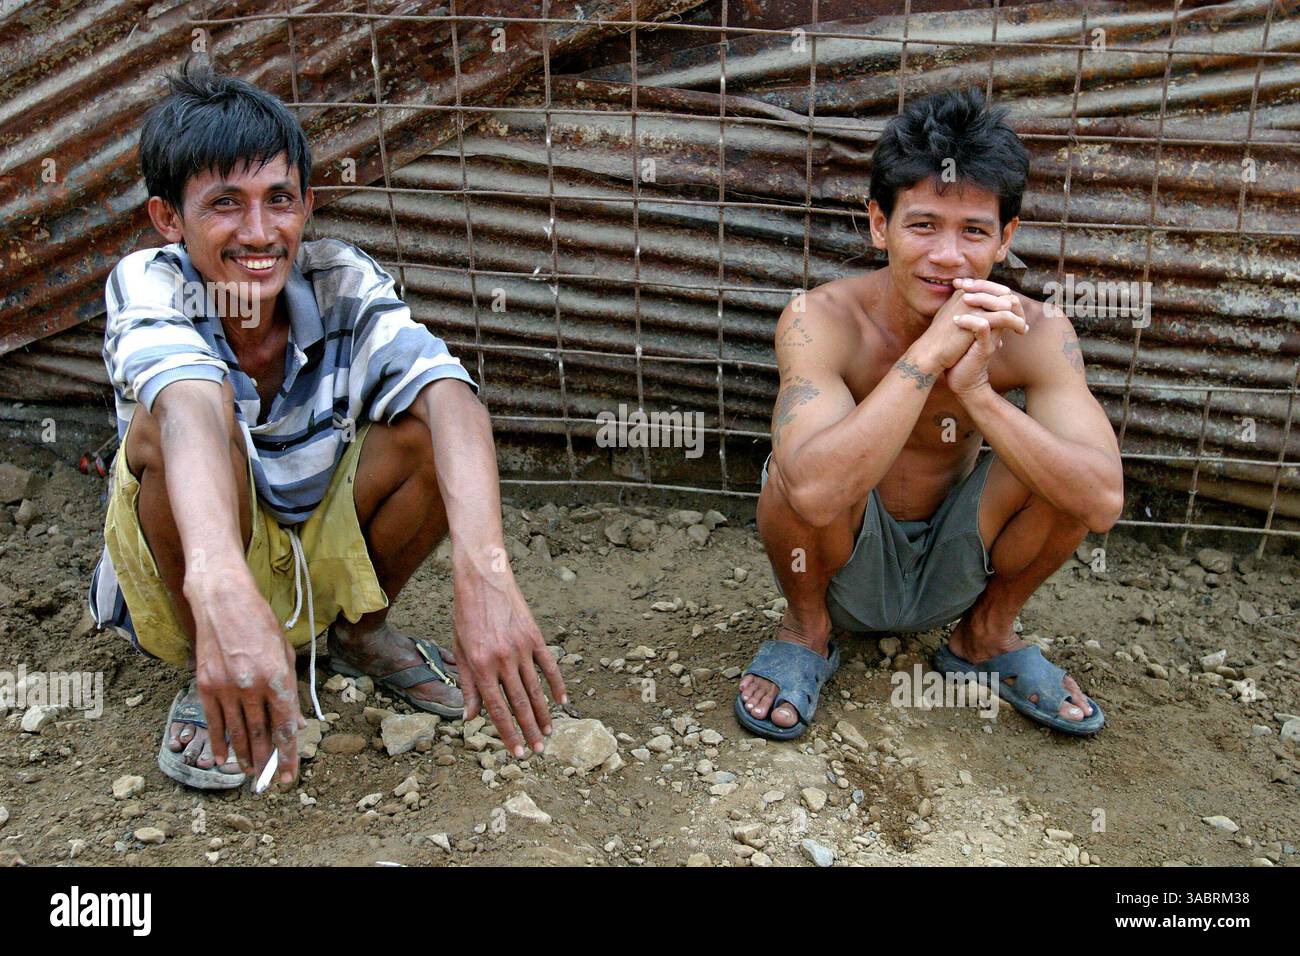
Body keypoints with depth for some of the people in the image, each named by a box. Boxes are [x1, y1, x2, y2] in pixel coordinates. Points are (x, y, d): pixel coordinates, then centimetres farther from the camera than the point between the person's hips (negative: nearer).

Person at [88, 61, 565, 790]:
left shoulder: (342, 282, -18)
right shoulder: (147, 287, -22)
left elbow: (446, 392, -37)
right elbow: (189, 404, -45)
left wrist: (484, 569, -55)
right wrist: (223, 589, -66)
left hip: (323, 559, 3)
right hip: (186, 581, -2)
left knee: (435, 419, -24)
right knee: (170, 420, -33)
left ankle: (361, 630, 2)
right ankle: (211, 676, -9)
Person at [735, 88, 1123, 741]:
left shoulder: (1033, 331, -18)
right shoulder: (821, 320, -25)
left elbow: (1104, 502, -28)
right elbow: (816, 490, -41)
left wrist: (976, 390, -39)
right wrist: (929, 352, -42)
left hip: (952, 569, 2)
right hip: (845, 572, -2)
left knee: (1061, 460, -22)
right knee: (798, 464, -32)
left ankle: (986, 634, 6)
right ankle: (806, 631, 0)